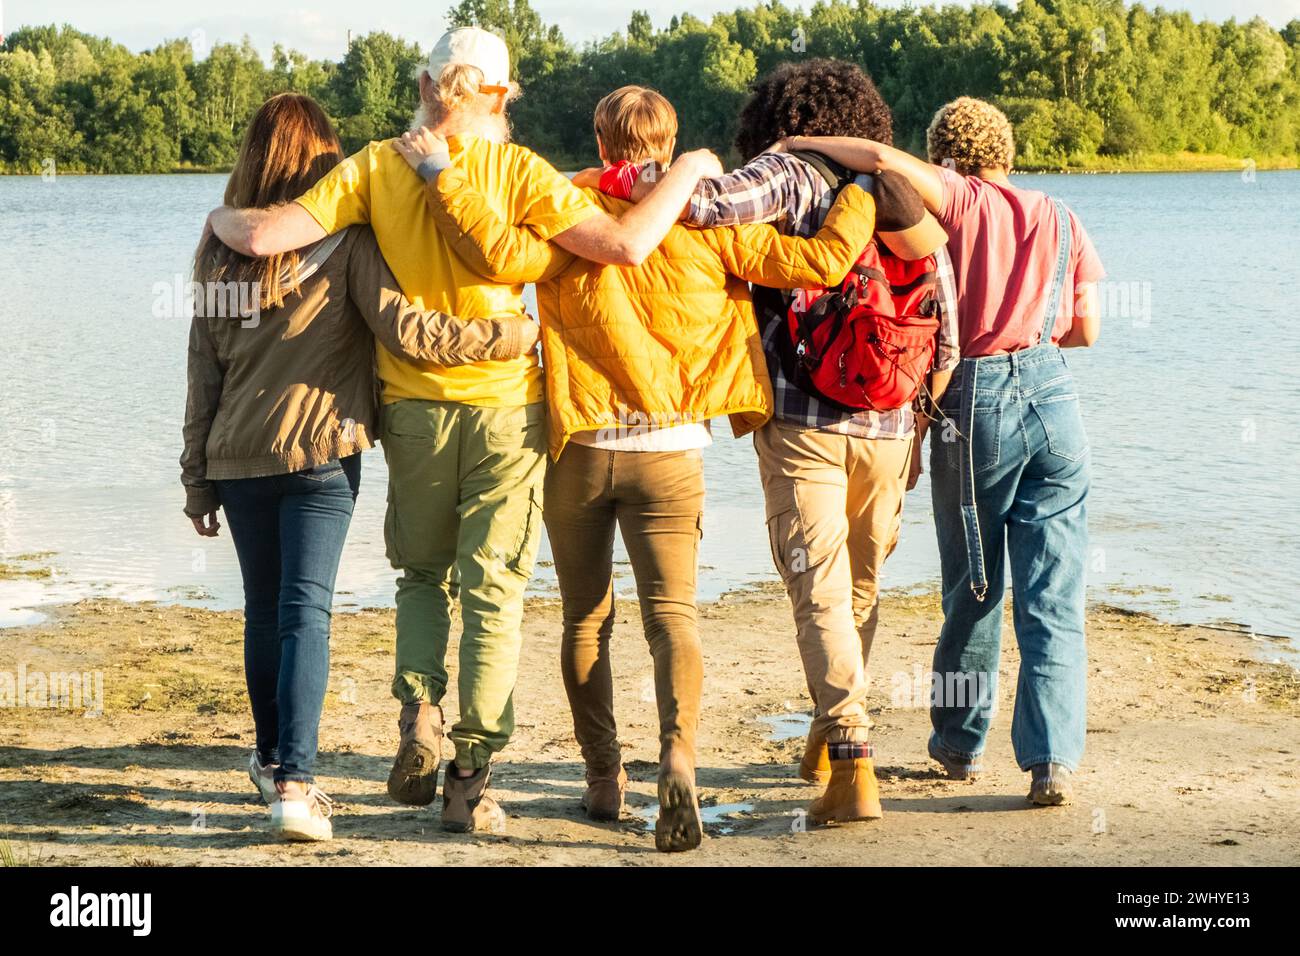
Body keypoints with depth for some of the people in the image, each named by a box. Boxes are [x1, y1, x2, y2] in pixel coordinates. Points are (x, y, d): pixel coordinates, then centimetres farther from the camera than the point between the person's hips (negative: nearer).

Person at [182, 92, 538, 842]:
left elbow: (203, 371, 9)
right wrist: (523, 333, -13)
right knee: (306, 610, -6)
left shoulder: (221, 248, 8)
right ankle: (293, 781, -16)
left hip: (237, 454, 4)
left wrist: (198, 476, 16)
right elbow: (404, 330, -15)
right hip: (320, 450, -4)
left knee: (264, 609, 16)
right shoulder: (344, 240, -4)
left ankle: (274, 759, 29)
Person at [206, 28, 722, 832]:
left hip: (413, 406, 2)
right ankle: (471, 778, 3)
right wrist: (688, 171, -1)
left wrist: (222, 216, 14)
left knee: (423, 573, 23)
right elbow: (625, 245, -17)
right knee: (493, 591, 5)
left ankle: (420, 709, 3)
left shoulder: (376, 169, -3)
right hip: (505, 406, -2)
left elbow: (263, 236, -9)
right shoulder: (517, 171, -8)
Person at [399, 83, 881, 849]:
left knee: (586, 619, 14)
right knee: (673, 613, -1)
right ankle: (678, 758, -25)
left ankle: (604, 779, 20)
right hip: (668, 449, 0)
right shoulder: (709, 226, -2)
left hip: (580, 447, 0)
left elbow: (505, 253, -23)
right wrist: (865, 189, 13)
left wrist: (441, 176, -14)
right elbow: (821, 261, -3)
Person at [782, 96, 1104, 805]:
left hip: (975, 402, -2)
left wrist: (800, 143, -2)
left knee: (972, 590, 13)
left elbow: (884, 159, -16)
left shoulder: (961, 200, 1)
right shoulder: (1060, 220, 14)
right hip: (1053, 396, 2)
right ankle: (1053, 760, -7)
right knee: (1054, 597, 1)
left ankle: (959, 742, 26)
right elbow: (1086, 330, 12)